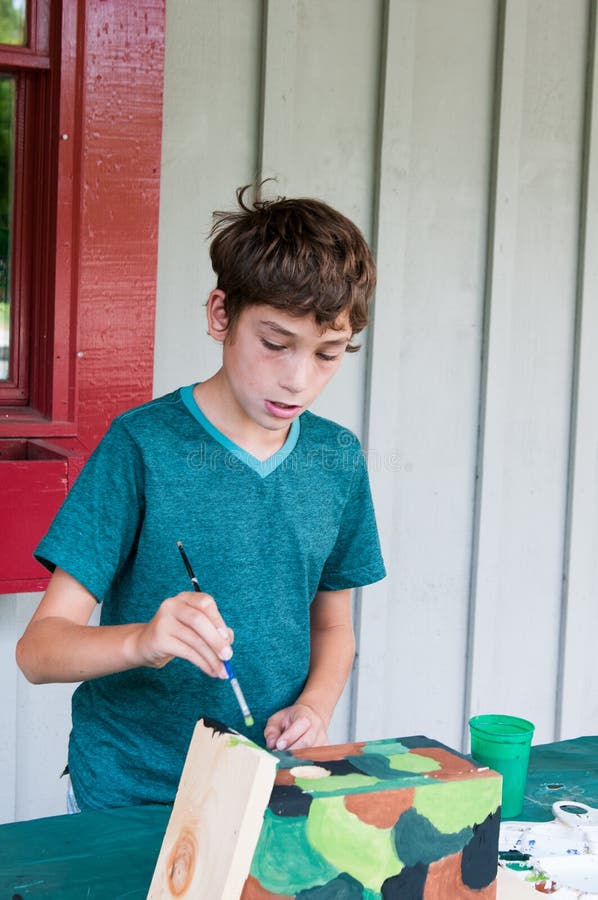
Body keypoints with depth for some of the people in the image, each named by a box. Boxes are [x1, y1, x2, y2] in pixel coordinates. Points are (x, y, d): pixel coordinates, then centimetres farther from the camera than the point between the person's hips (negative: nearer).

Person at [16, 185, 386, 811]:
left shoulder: (339, 460, 5)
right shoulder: (143, 444, -9)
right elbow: (39, 647, -11)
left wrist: (313, 707, -3)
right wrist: (142, 641, -30)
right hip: (130, 795, -3)